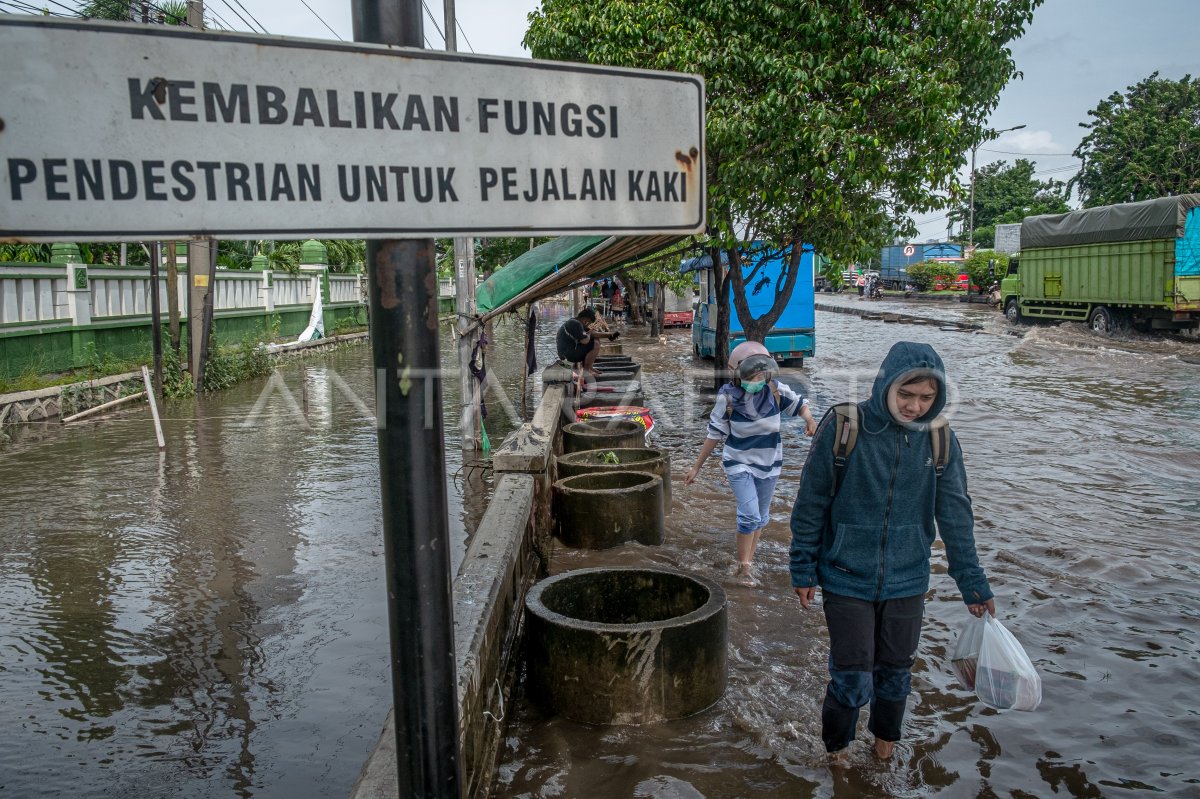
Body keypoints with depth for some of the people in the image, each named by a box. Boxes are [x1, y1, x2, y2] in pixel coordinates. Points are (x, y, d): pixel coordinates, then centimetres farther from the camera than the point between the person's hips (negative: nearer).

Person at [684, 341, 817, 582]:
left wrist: (810, 420, -21)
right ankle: (743, 566, 3)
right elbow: (715, 434, -9)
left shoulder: (776, 390, -15)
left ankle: (747, 560, 31)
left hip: (769, 463, 4)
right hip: (739, 463, -3)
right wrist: (697, 467, -5)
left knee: (761, 516, 14)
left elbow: (799, 403, 2)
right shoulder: (728, 397, -19)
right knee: (750, 514, -14)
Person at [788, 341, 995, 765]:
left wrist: (973, 584, 3)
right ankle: (837, 745, 32)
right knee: (852, 677, 1)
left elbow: (955, 516, 2)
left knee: (896, 670, 18)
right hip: (846, 579, -3)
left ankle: (885, 736, 47)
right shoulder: (842, 427, -16)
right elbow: (810, 505, -8)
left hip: (907, 582, 3)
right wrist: (803, 570, -3)